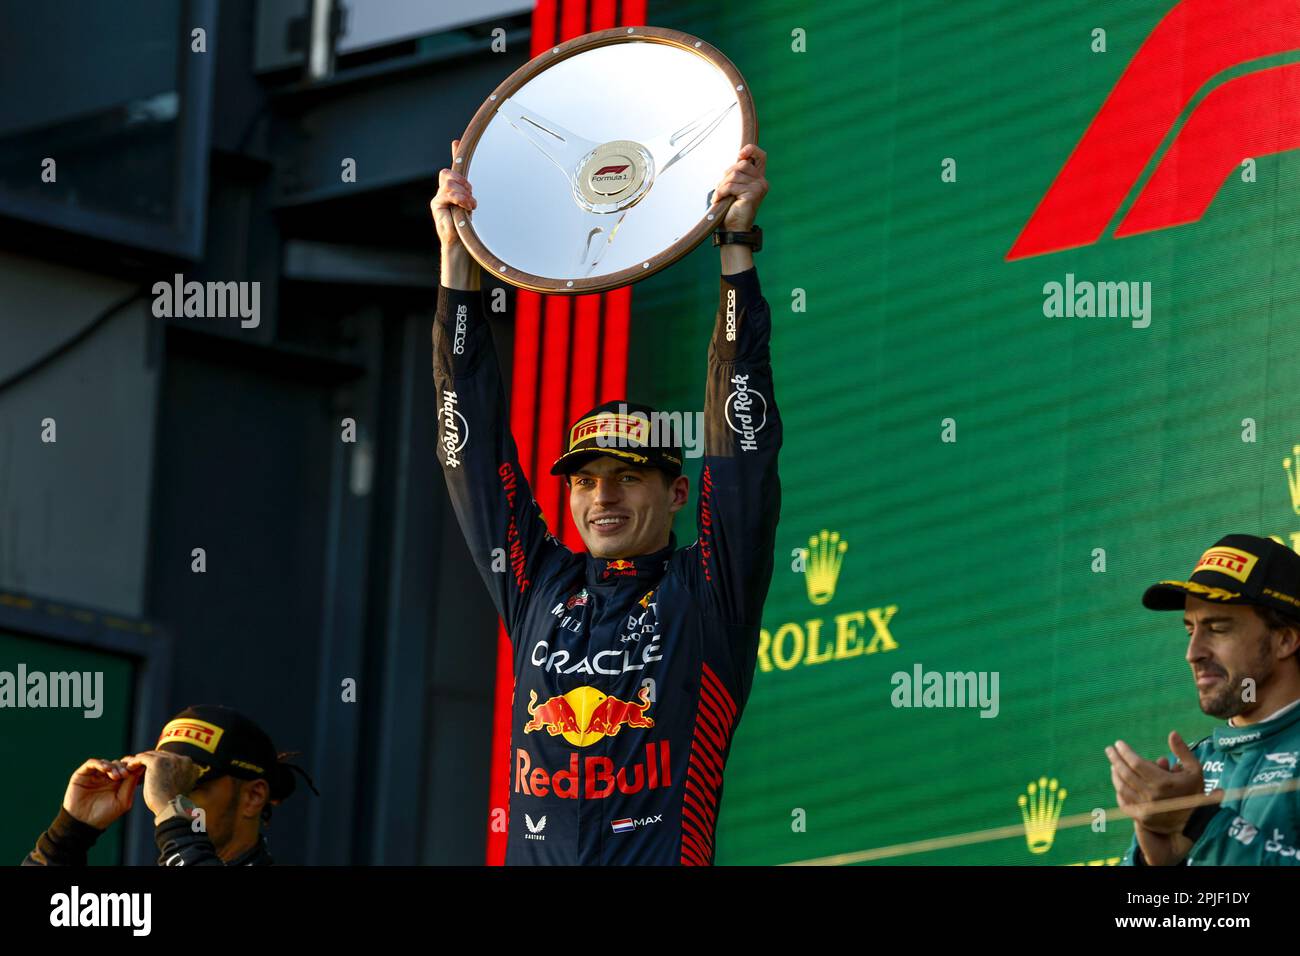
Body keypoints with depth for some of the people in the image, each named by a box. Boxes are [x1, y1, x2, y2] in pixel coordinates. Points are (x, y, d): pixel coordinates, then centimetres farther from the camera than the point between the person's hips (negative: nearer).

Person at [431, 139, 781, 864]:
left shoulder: (709, 595, 9)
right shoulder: (537, 589, 18)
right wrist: (458, 260, 19)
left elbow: (744, 440, 2)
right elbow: (475, 441, 20)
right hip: (532, 856, 3)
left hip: (668, 852, -3)